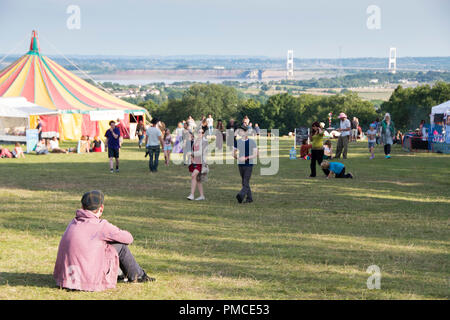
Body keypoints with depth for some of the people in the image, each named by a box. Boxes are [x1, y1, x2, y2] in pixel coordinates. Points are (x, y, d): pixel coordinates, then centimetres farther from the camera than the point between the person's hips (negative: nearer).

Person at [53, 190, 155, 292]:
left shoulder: (73, 222, 10)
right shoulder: (101, 225, -10)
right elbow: (128, 238, 2)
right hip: (89, 281, -7)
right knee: (120, 245, 7)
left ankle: (119, 272, 43)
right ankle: (137, 275, 25)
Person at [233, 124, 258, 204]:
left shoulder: (252, 142, -7)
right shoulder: (237, 142, 5)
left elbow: (255, 154, -11)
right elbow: (234, 153, 18)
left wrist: (246, 158, -21)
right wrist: (238, 158, 2)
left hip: (249, 165, -5)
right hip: (240, 165, 5)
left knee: (246, 183, -15)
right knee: (244, 183, 10)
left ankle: (241, 196, -28)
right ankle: (249, 198, 20)